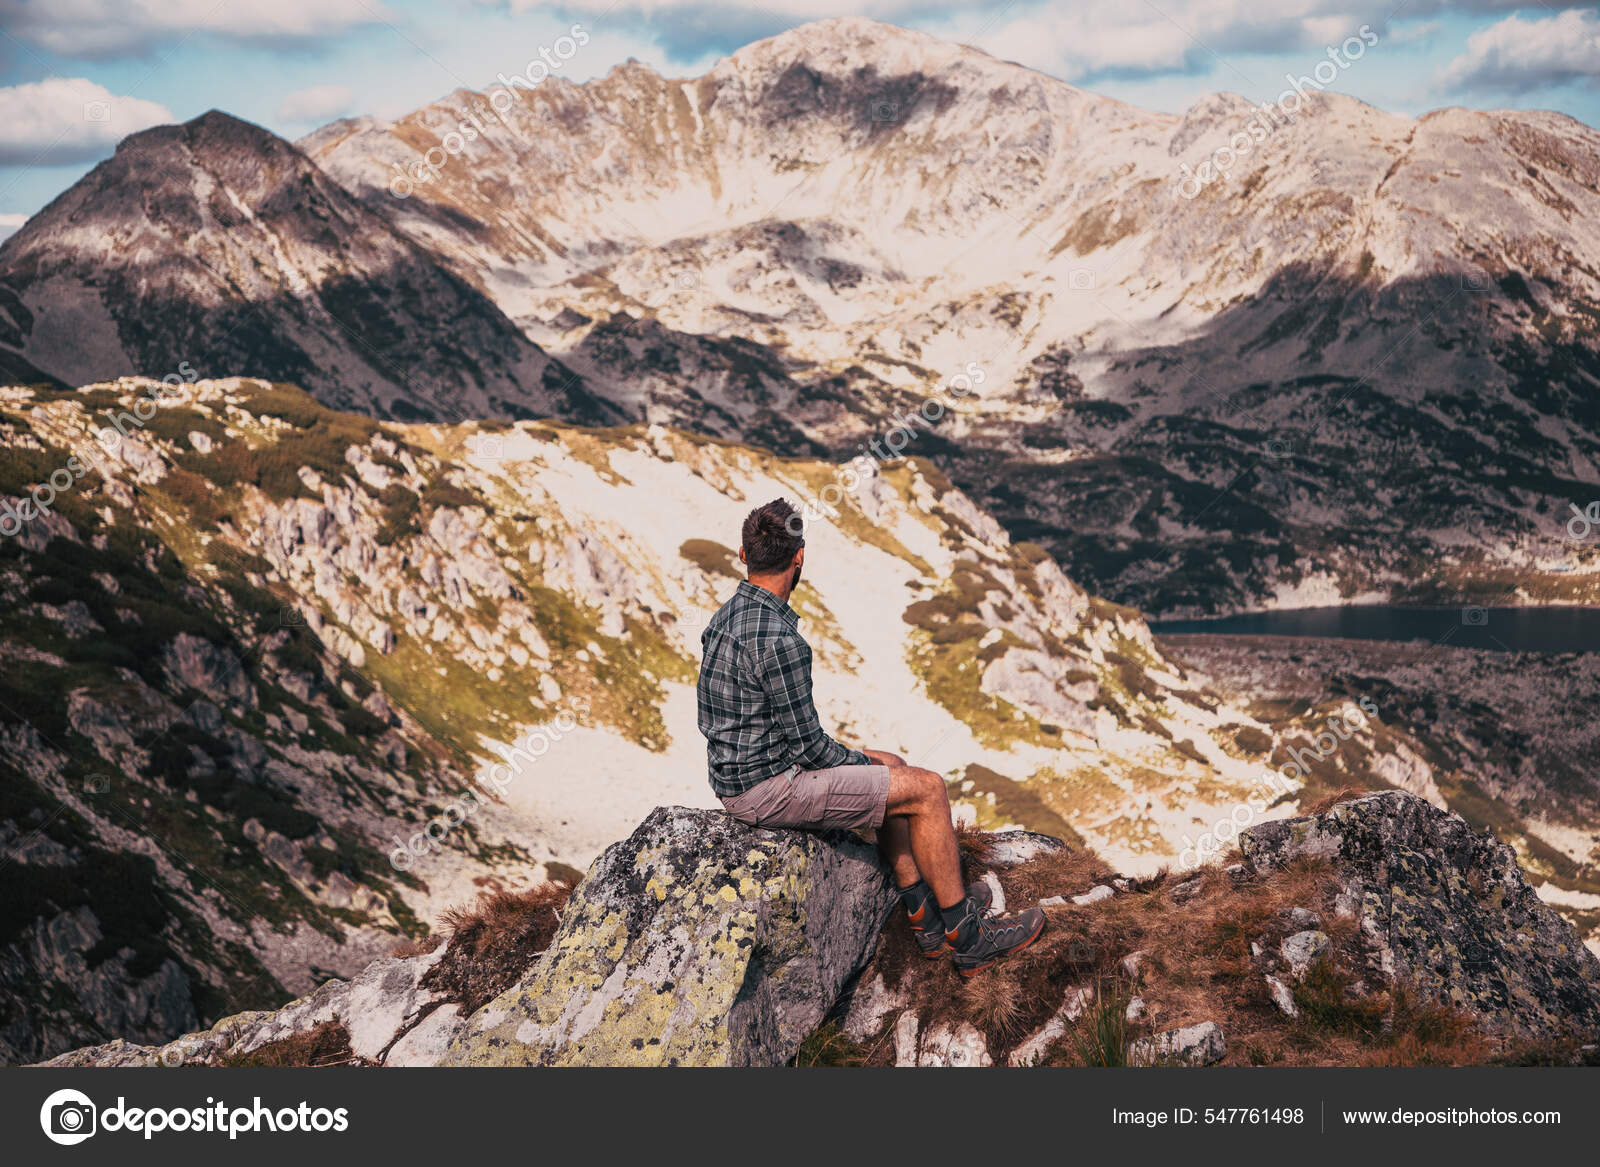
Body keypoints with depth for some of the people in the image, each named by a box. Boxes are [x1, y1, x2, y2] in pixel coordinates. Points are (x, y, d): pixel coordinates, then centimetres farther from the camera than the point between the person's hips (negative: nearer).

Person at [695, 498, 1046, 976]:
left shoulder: (726, 617, 6)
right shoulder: (778, 640, -25)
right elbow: (809, 745, -20)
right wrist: (862, 764, 0)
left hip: (735, 774, 10)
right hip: (769, 787, -10)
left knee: (890, 768, 22)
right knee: (926, 789, -4)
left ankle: (926, 918, 23)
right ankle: (964, 937, 9)